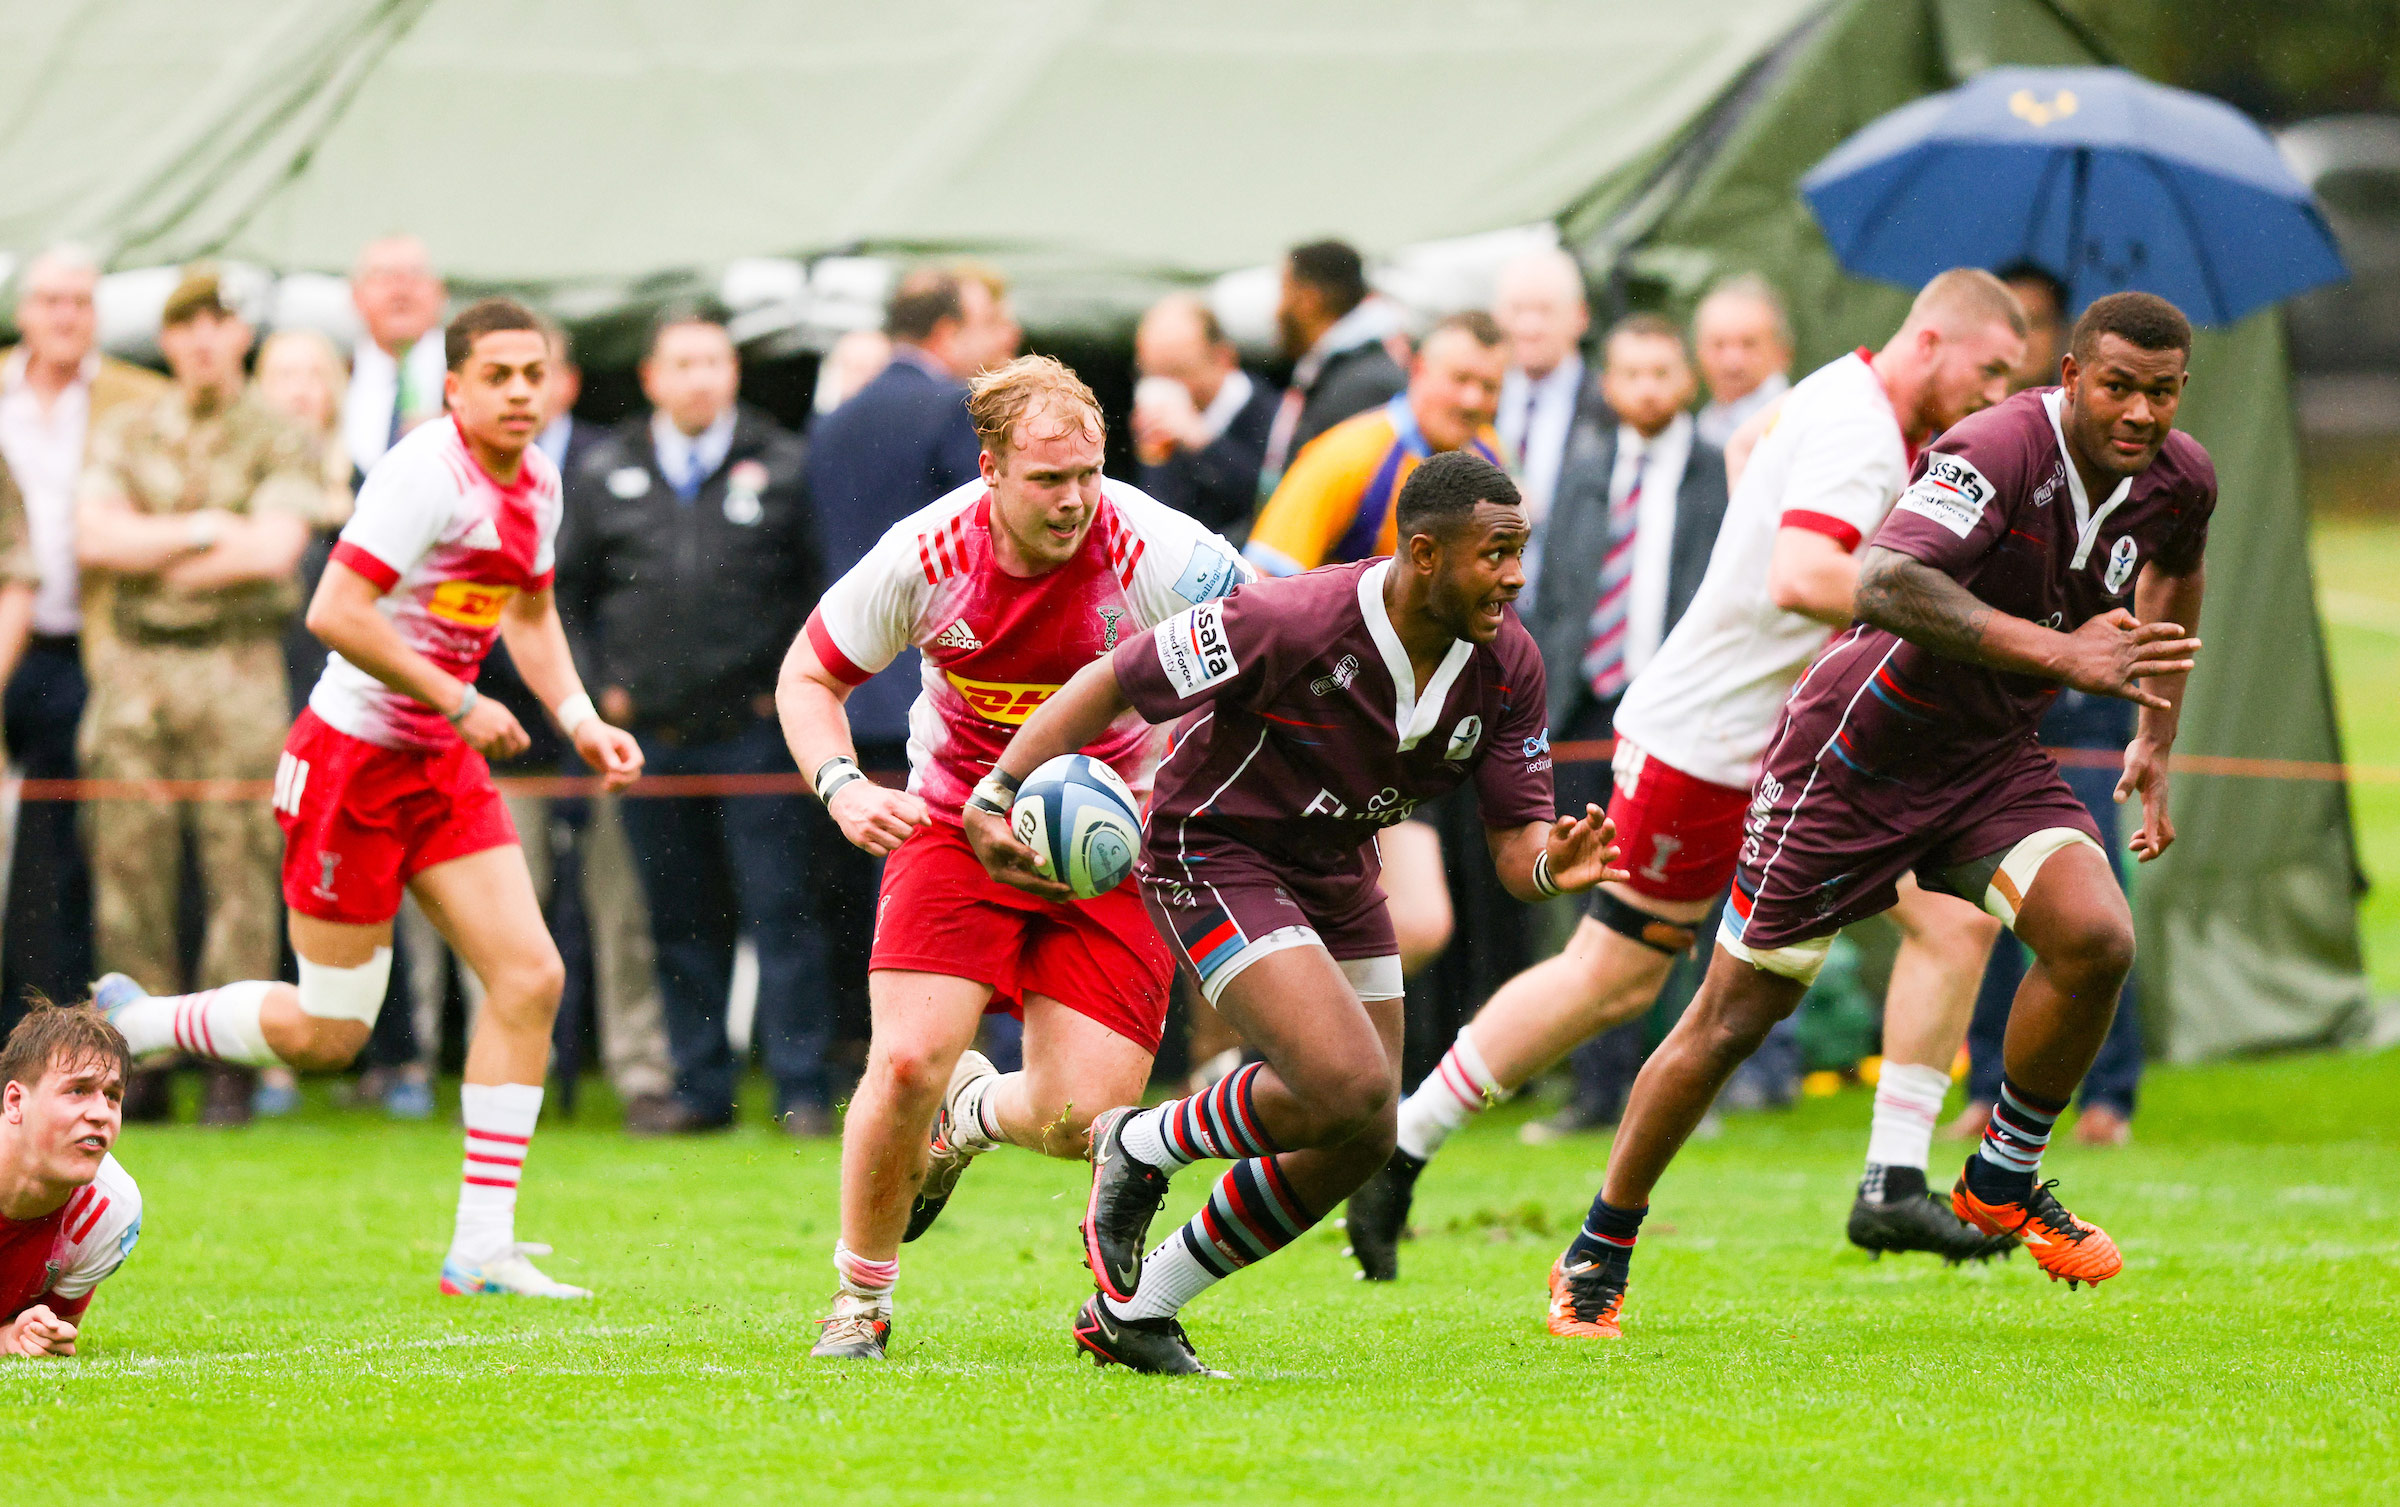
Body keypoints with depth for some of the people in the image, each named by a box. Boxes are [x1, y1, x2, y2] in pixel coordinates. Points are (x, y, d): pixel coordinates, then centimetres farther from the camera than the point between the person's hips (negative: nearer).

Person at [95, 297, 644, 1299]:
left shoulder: (536, 484, 7)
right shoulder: (428, 471, -20)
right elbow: (335, 612, -27)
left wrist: (577, 716, 10)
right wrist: (459, 703, -23)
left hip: (444, 765, 8)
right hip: (353, 757, -8)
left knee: (529, 975, -5)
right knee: (326, 1032, -3)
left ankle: (483, 1246, -1)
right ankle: (120, 1025, 21)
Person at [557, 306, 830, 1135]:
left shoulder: (785, 467, 2)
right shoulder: (606, 476, 9)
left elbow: (831, 587, 4)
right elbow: (569, 589, 17)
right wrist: (603, 680, 9)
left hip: (754, 727, -3)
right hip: (651, 733, 3)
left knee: (777, 910, -6)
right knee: (679, 919, 6)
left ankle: (801, 1088, -3)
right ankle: (702, 1088, 13)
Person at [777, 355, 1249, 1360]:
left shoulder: (1157, 554, -21)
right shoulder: (924, 557, -15)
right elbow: (809, 676, 1)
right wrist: (842, 786, -18)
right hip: (958, 819, 0)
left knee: (1081, 1119, -12)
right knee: (908, 1062, -18)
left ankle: (976, 1112, 29)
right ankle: (861, 1295, 10)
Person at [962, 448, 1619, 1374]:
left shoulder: (1508, 665, -11)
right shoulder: (1297, 624, -30)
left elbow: (1513, 845, -8)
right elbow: (1113, 681, -22)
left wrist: (1551, 865, -33)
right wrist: (996, 792, -29)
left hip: (1336, 872, 8)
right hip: (1215, 855, -8)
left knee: (1358, 1142, 5)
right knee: (1350, 1089, -24)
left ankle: (1129, 1310, 21)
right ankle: (1141, 1149, 4)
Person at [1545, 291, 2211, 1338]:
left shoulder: (2177, 480, -6)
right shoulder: (2001, 449, -29)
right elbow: (1883, 585, -45)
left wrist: (2156, 742, 19)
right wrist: (2061, 652, -51)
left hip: (1993, 760, 6)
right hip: (1857, 751, -6)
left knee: (2096, 940, -20)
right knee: (1734, 1017, 2)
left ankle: (2003, 1182, 4)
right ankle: (1597, 1258, 20)